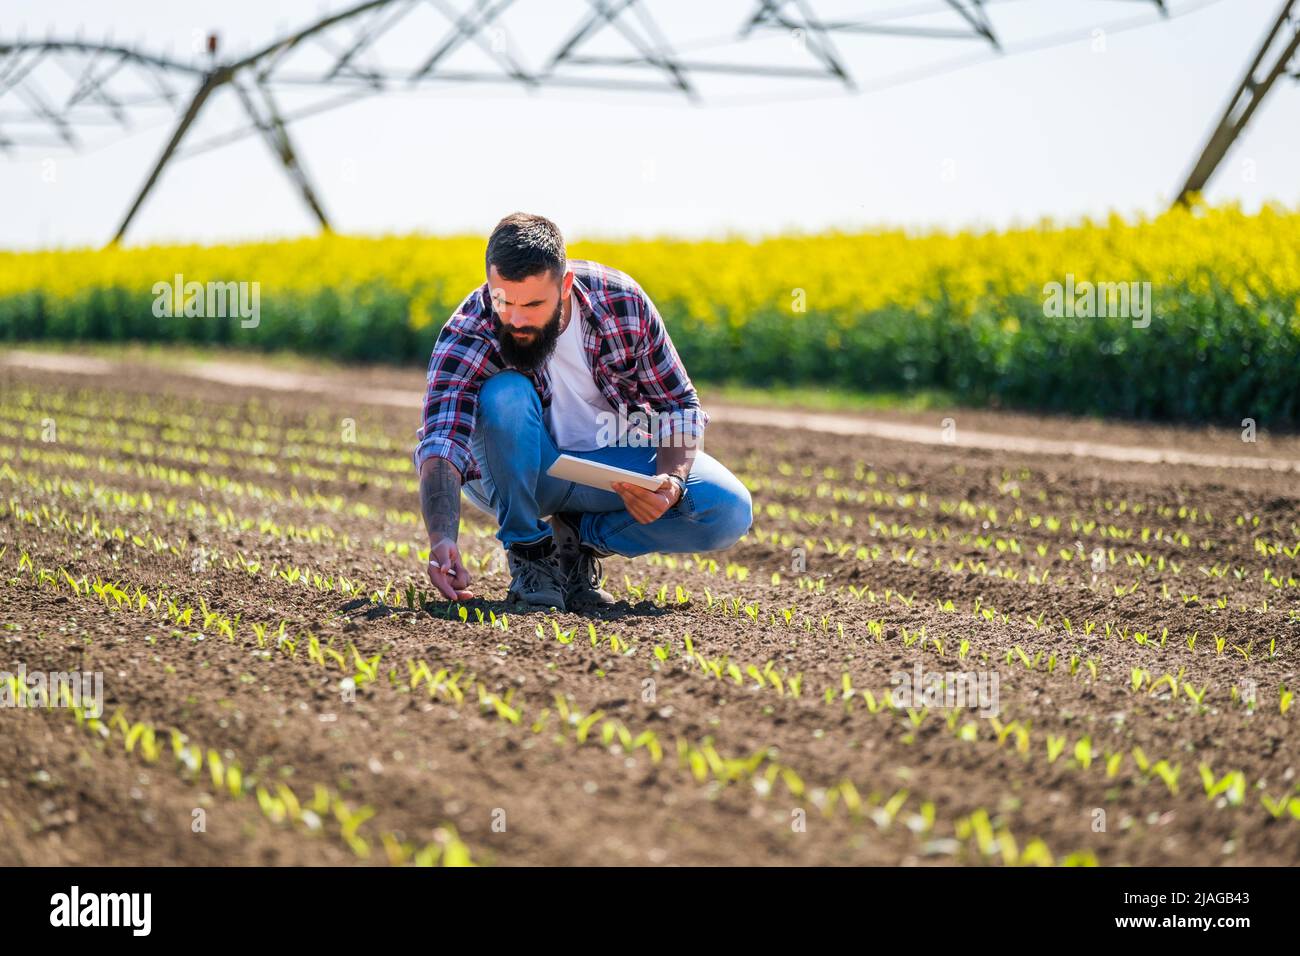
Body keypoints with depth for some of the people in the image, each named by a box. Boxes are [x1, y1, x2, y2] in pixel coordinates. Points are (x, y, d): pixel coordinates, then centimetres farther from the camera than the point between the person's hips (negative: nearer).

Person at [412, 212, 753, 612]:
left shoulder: (621, 301, -19)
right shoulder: (467, 335, -26)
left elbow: (680, 406, -9)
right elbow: (441, 441, -39)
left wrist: (672, 481, -28)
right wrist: (442, 539, -57)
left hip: (617, 466, 2)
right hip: (526, 471, -2)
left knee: (730, 511, -23)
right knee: (506, 394, -35)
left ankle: (582, 536, -3)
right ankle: (528, 550, -16)